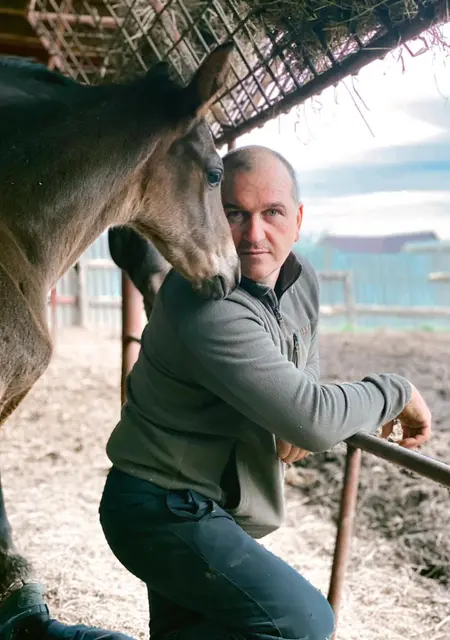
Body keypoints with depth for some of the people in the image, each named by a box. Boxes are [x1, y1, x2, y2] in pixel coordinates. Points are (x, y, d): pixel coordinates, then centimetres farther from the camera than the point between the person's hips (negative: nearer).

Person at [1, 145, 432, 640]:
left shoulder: (303, 281, 1)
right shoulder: (207, 305, -28)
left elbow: (302, 367, 18)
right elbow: (313, 421, -32)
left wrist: (298, 425, -5)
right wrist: (397, 392, -15)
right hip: (163, 509, -9)